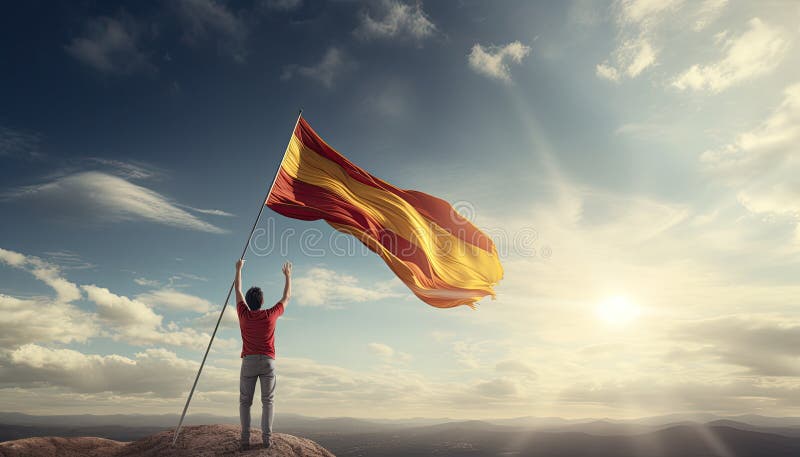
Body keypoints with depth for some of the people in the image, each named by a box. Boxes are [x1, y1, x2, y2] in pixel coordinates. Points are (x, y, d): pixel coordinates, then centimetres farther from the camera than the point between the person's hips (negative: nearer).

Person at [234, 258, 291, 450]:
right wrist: (288, 275, 22)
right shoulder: (270, 315, -4)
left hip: (249, 361, 1)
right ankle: (267, 437, -4)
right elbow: (287, 298, 11)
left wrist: (239, 269, 25)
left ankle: (245, 438, -1)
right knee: (267, 400, 3)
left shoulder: (244, 315, -1)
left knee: (245, 401, 7)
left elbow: (238, 291, 14)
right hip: (268, 362, -1)